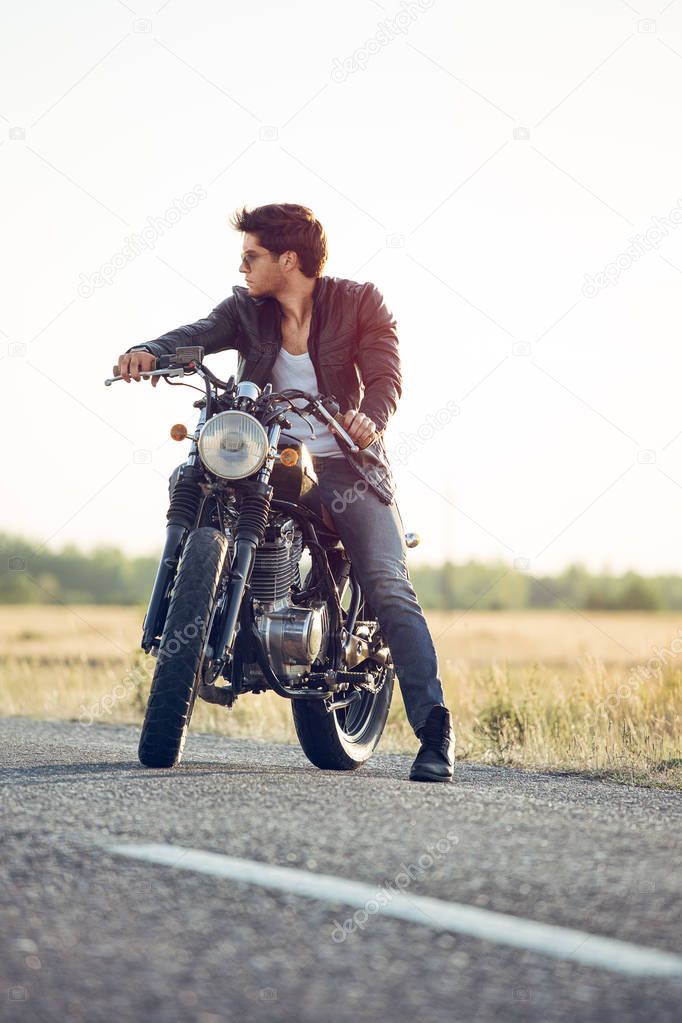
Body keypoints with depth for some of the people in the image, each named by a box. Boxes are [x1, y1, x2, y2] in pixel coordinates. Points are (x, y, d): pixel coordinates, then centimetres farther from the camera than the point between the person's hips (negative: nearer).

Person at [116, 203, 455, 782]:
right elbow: (201, 334, -10)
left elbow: (386, 375, -14)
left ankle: (435, 731, -21)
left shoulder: (359, 303, -2)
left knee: (390, 589, -17)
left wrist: (370, 417, -37)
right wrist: (151, 351, -33)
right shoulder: (246, 310, 8)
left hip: (346, 463, -4)